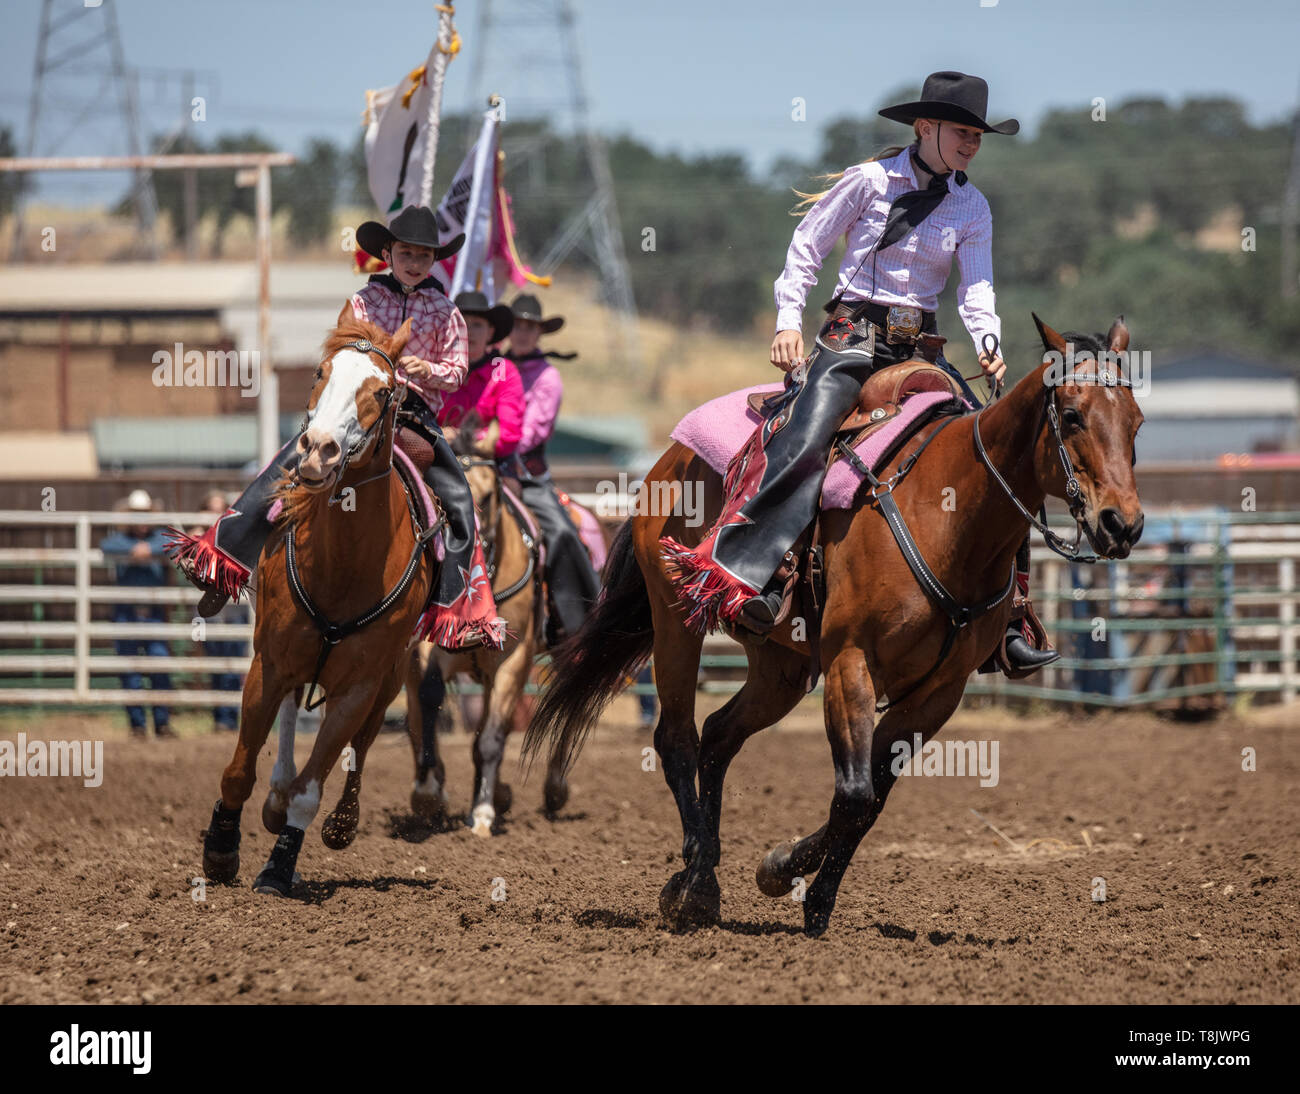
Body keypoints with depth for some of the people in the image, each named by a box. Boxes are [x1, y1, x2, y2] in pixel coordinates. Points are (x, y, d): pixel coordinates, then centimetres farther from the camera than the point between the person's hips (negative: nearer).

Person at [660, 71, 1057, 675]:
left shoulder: (972, 207, 9)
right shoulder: (869, 181, -1)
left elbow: (976, 287, 2)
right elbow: (805, 249, 4)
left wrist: (987, 341, -18)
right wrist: (788, 320, -7)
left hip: (920, 347, 4)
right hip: (853, 336, -4)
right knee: (804, 444, -30)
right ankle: (731, 574, -38)